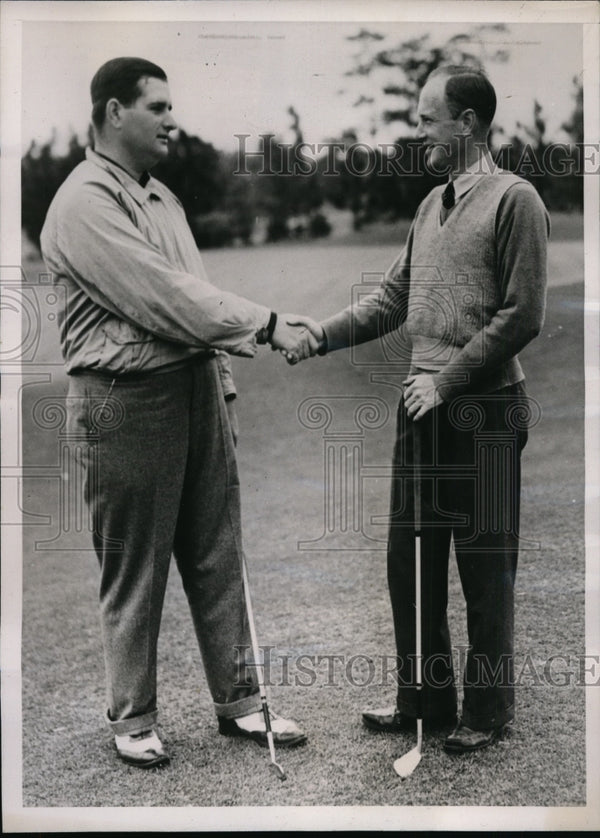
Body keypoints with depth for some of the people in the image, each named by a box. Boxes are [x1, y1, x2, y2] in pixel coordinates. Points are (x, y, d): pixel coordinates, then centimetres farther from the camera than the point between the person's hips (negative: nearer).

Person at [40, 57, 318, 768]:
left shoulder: (161, 196, 16)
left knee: (217, 557, 12)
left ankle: (238, 701, 24)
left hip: (196, 390, 8)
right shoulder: (84, 203, -12)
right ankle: (132, 719, 21)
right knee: (133, 572, 4)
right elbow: (165, 298, -20)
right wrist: (268, 326, -19)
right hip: (125, 402, -8)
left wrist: (222, 386, 15)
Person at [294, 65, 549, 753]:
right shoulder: (431, 205, 16)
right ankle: (423, 700, 28)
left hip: (483, 412, -7)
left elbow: (522, 316, -13)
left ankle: (486, 713, 20)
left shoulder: (514, 199, -7)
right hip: (423, 408, 8)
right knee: (410, 560, 13)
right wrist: (322, 335, 4)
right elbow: (392, 299, 17)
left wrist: (448, 380, -14)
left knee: (484, 570, 4)